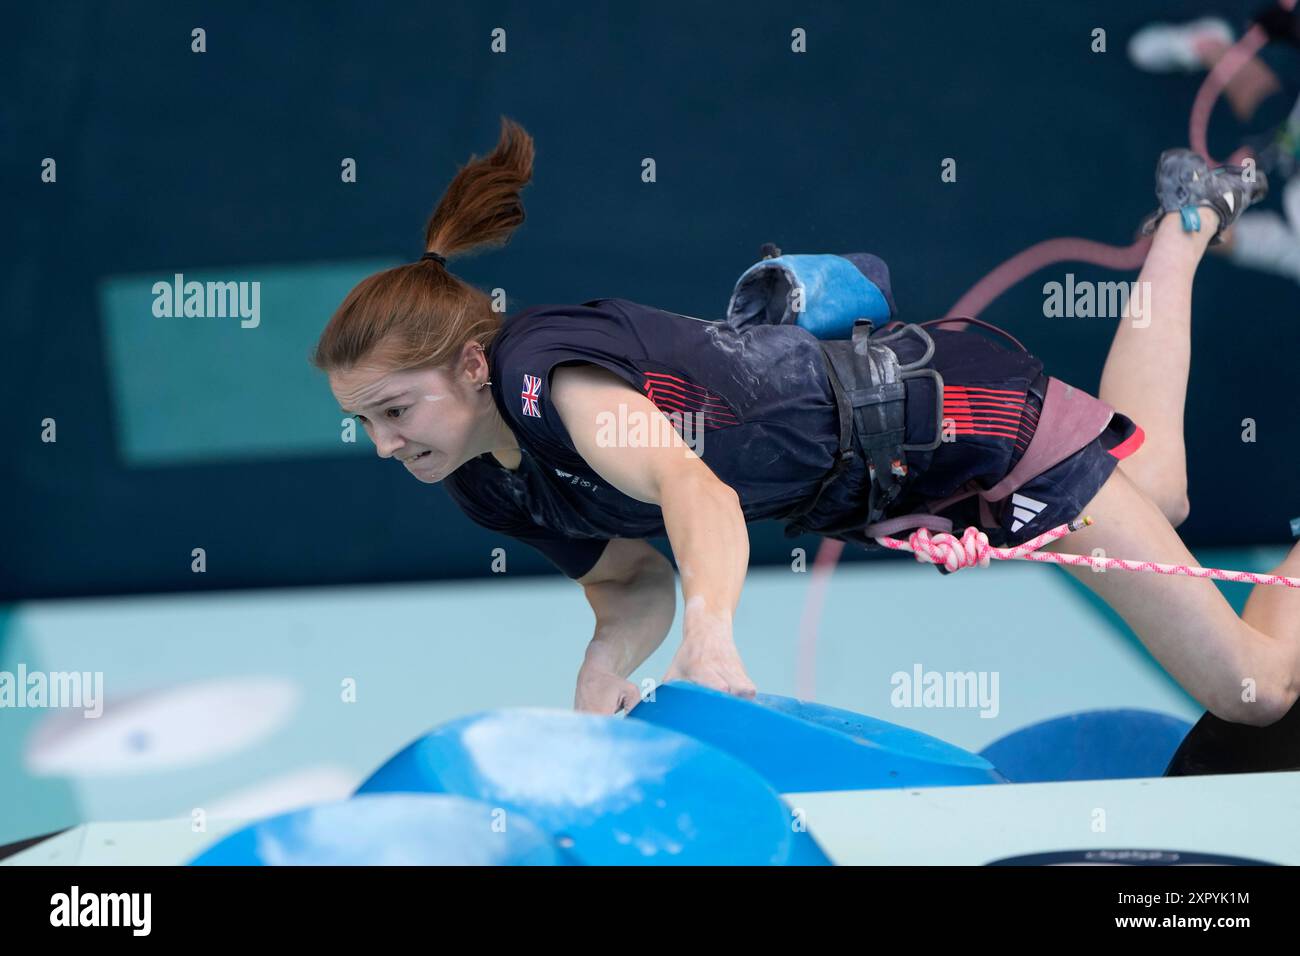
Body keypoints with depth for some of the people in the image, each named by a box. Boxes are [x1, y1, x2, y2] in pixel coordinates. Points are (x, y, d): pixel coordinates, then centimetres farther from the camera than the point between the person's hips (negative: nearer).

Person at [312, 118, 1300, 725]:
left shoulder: (550, 369, -32)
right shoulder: (486, 483, -7)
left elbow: (692, 487, -48)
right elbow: (637, 585, 1)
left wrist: (710, 634, -68)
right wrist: (604, 663, -23)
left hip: (967, 412, -8)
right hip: (886, 490, 8)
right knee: (1157, 497, 36)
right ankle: (1187, 221, 51)